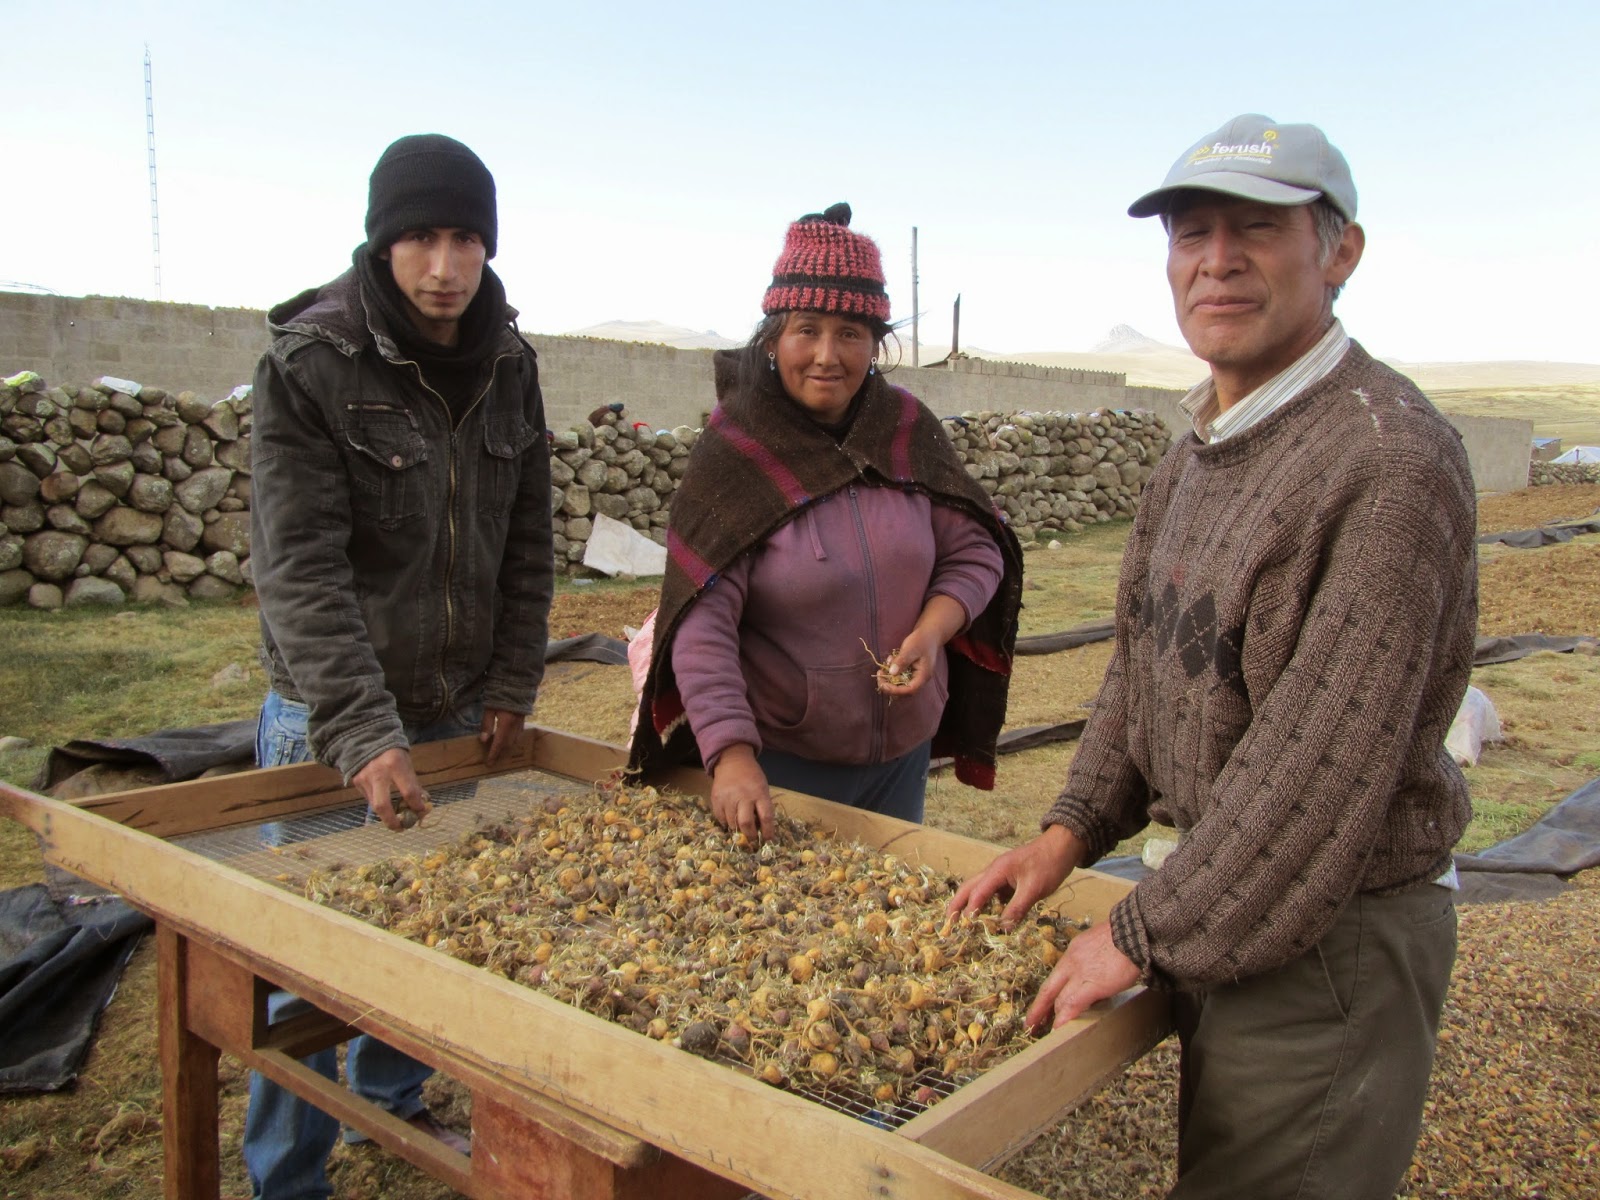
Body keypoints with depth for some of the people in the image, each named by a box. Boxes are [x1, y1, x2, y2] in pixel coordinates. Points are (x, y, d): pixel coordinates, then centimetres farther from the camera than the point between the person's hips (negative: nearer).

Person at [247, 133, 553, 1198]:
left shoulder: (510, 362, 1)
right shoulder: (309, 364, -15)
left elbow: (527, 544, 7)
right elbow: (301, 570, -21)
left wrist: (512, 687, 2)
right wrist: (365, 736, -29)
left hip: (461, 713, 5)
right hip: (327, 720, -4)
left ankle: (393, 1101, 42)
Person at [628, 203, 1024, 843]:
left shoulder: (910, 431, -2)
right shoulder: (732, 454, -14)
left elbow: (973, 553, 4)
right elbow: (702, 624, -21)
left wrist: (932, 629, -15)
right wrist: (730, 753, -31)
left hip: (905, 751, 4)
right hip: (780, 760, -4)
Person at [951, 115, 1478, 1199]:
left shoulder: (1392, 456, -22)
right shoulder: (1204, 442, 7)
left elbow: (1326, 757, -26)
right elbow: (1147, 660, 14)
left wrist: (1149, 933, -20)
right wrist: (1073, 829, 6)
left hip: (1331, 937, -8)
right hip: (1225, 903, 9)